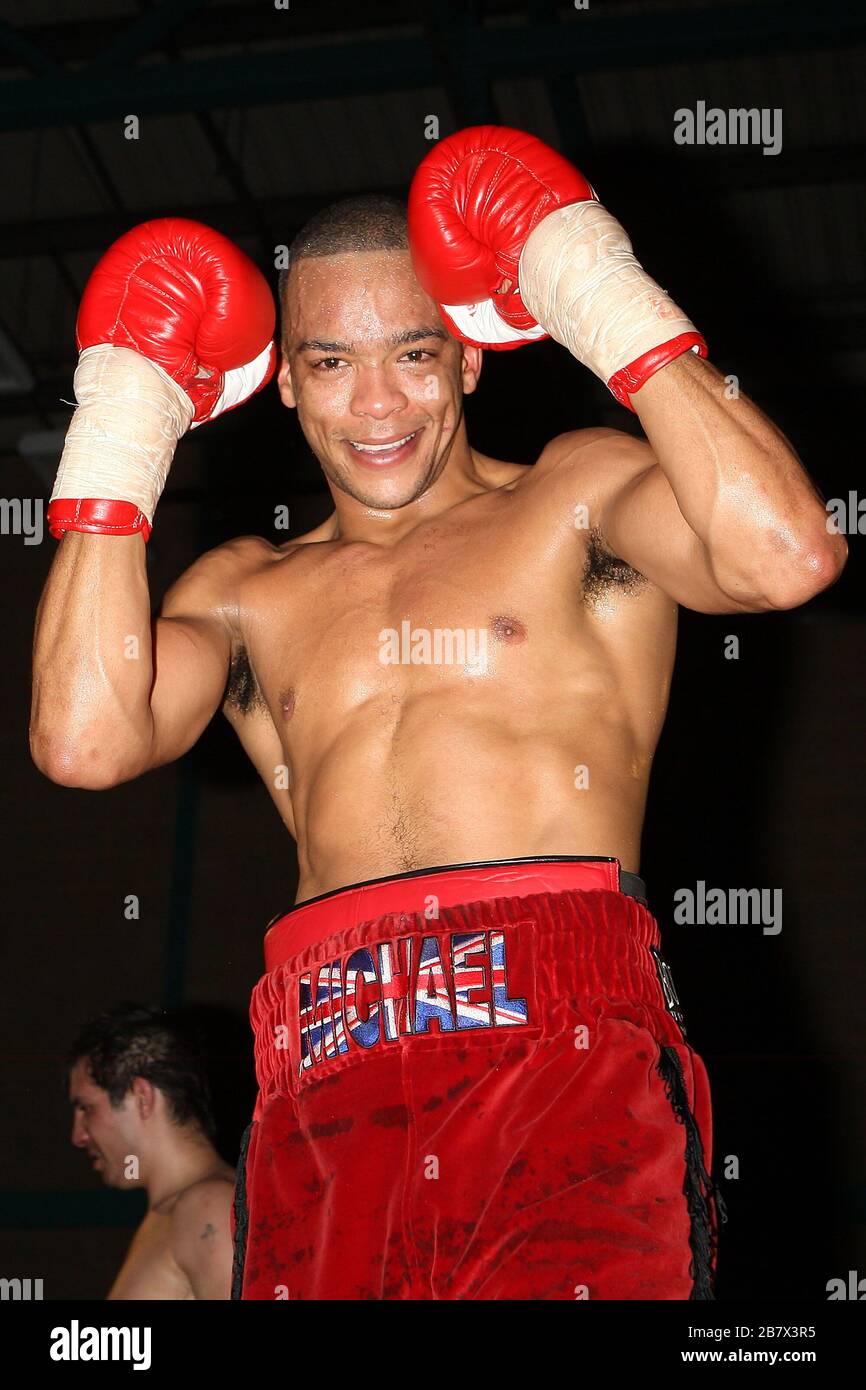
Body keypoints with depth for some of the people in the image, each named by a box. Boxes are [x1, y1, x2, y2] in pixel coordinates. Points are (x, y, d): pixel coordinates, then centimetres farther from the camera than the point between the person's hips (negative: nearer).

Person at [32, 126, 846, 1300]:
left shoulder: (577, 498, 14)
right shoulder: (249, 593, 23)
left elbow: (786, 556, -6)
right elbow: (84, 739, 4)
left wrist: (610, 306, 1)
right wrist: (121, 430, 11)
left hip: (566, 1041, -3)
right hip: (325, 1087, 3)